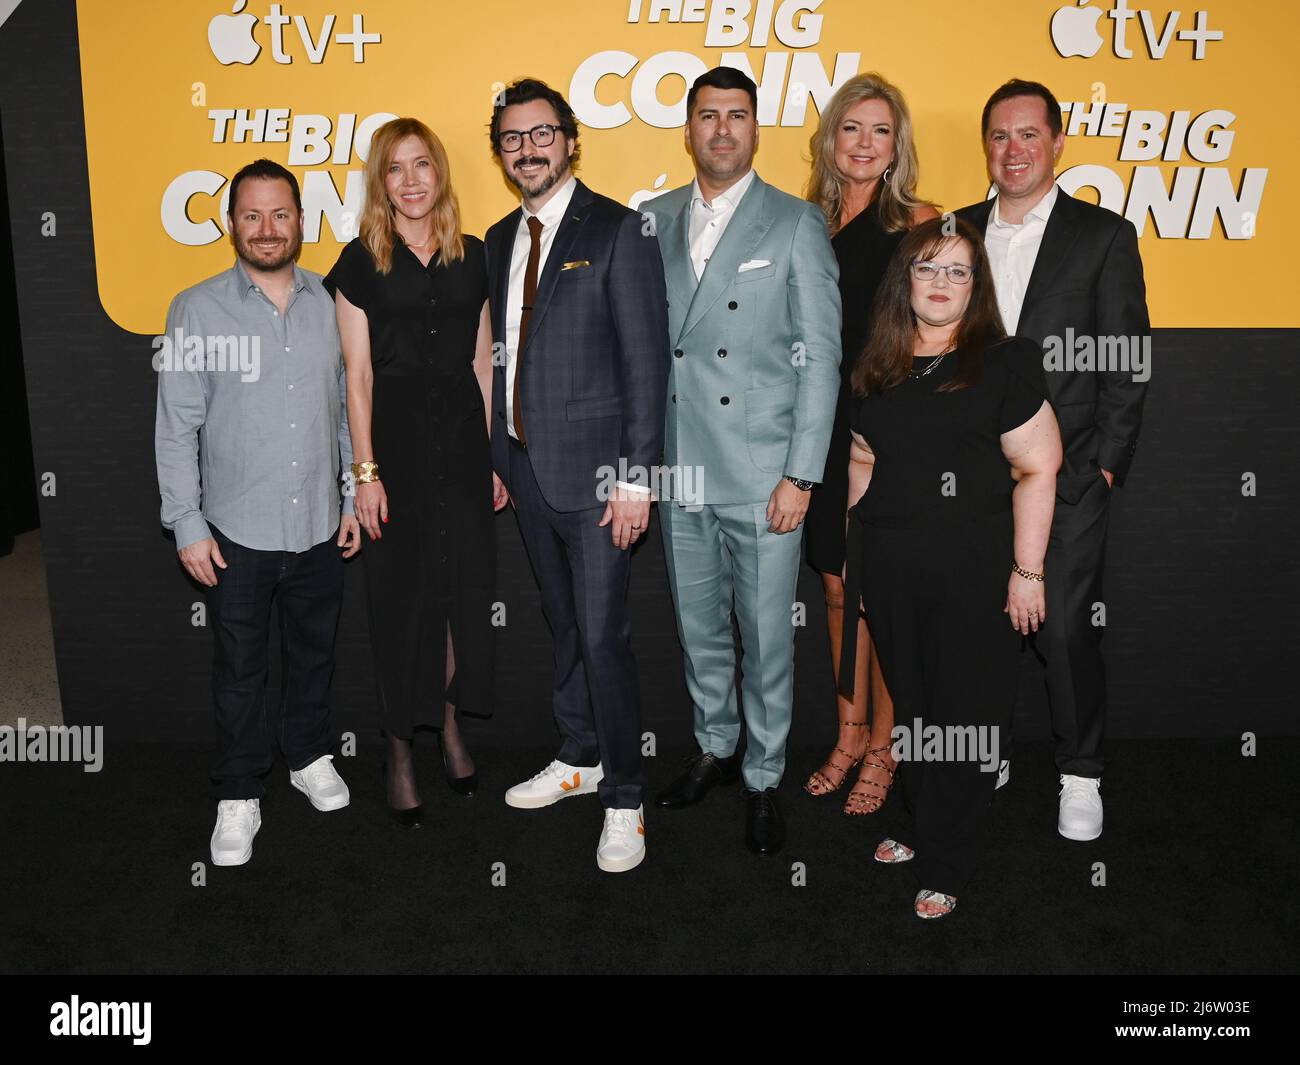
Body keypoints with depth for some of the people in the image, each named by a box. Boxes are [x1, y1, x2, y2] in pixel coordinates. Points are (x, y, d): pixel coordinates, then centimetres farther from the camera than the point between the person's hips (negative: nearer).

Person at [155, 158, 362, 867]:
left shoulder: (329, 305, 3)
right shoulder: (197, 310, -5)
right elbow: (177, 426, -5)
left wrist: (354, 496, 8)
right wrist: (186, 523, -8)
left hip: (319, 526, 3)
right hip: (236, 532, -2)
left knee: (314, 654, 18)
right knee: (240, 670, 8)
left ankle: (310, 757, 39)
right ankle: (239, 796, 24)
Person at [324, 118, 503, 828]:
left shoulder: (472, 256, 8)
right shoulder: (362, 262, -1)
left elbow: (482, 361, 10)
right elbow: (358, 374, -4)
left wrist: (496, 453, 7)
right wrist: (365, 471, -9)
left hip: (462, 436, 3)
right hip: (394, 439, -3)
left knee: (464, 589, 8)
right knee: (400, 597, 4)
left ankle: (450, 726, 28)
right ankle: (400, 753, 17)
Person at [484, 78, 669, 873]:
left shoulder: (618, 232, -8)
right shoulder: (501, 239, 13)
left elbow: (646, 361, -12)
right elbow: (506, 354, 15)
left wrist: (635, 477, -17)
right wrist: (498, 454, 12)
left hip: (592, 468, -6)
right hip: (526, 465, 7)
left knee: (602, 634, -4)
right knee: (564, 623, 17)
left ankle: (625, 800, 10)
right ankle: (580, 760, 33)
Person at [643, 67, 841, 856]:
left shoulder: (797, 224, -2)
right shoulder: (654, 221, 9)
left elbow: (821, 356, -5)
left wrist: (801, 474, -11)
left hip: (761, 474, -3)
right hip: (679, 467, 4)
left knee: (767, 637, 4)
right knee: (699, 627, 16)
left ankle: (764, 780, 21)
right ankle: (715, 747, 36)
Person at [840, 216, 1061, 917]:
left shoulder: (1005, 362, -4)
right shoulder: (876, 367, 9)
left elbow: (1037, 469, -8)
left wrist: (1027, 571, -12)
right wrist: (857, 542, 3)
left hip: (972, 566, -4)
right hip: (887, 566, 4)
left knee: (965, 714, 2)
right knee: (908, 700, 13)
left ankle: (945, 865, 16)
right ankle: (921, 825, 33)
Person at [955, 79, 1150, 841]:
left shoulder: (1104, 235, 2)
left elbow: (1127, 358, -1)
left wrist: (1108, 462, -8)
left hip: (1065, 474, -3)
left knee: (1067, 628, -2)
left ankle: (1082, 776, 16)